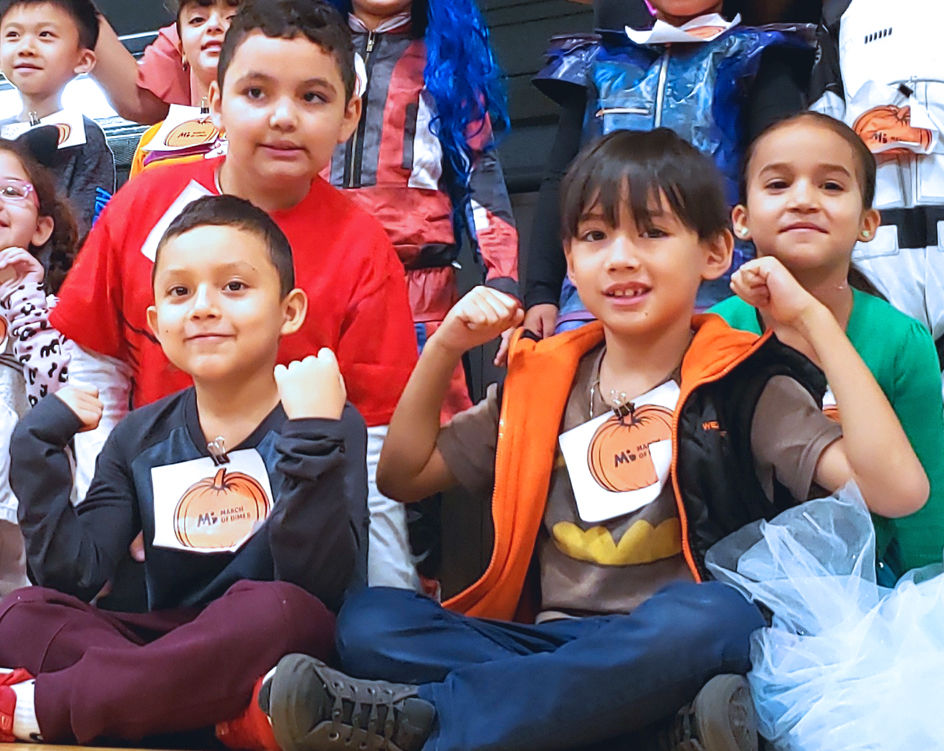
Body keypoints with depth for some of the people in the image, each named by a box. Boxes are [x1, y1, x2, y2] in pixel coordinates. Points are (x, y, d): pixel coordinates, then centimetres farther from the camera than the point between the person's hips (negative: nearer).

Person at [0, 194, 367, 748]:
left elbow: (318, 587, -20)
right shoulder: (141, 438, 8)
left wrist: (310, 438, -30)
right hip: (167, 651, 5)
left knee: (275, 609, -35)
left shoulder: (329, 424, -6)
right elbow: (74, 577, -2)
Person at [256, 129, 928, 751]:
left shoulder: (747, 388, 1)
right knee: (369, 618, -18)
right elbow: (404, 476, 22)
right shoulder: (540, 382, 14)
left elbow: (898, 491, -14)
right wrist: (444, 348, 9)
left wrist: (813, 317, -11)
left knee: (707, 617, -37)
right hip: (548, 642, 4)